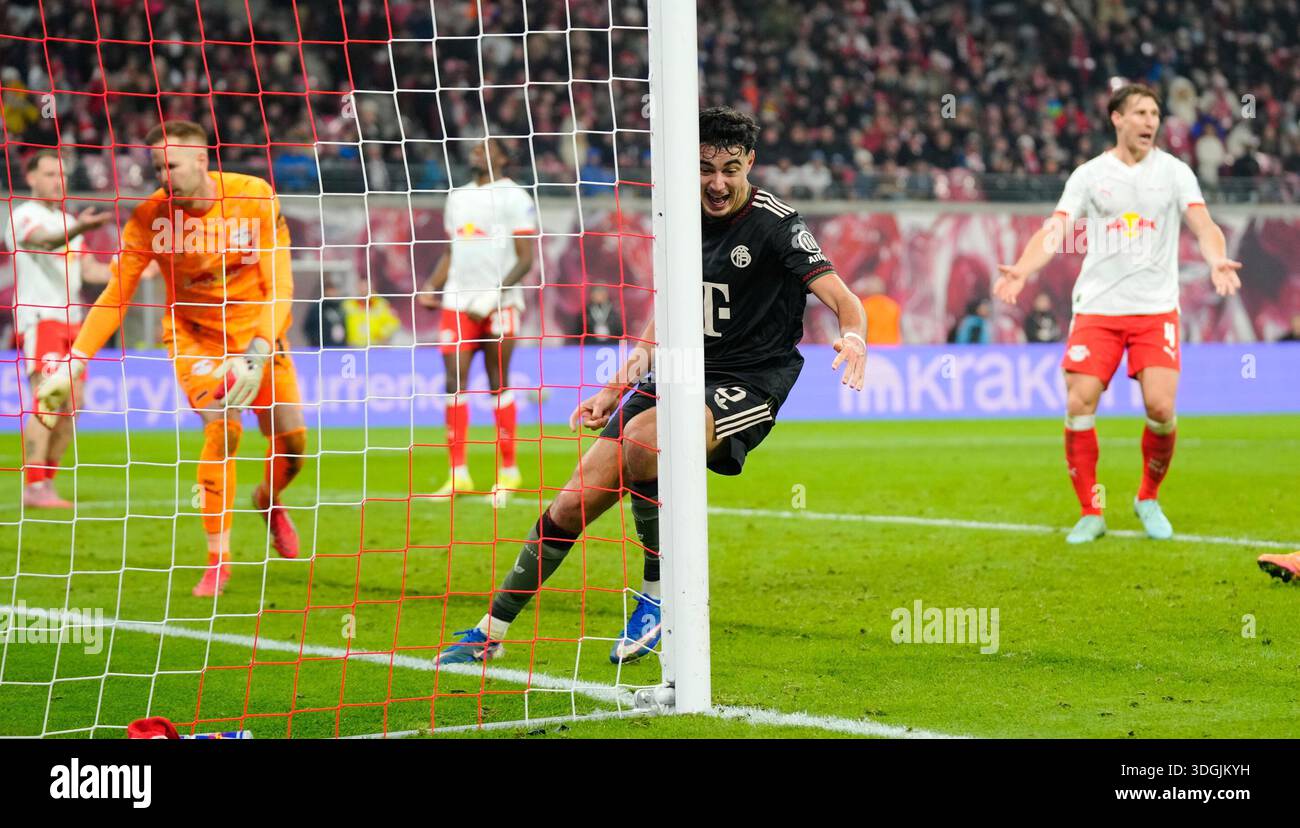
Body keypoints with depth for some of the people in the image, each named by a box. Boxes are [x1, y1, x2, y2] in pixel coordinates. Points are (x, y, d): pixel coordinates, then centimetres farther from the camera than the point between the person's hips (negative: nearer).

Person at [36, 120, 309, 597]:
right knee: (223, 429, -23)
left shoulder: (255, 198, -19)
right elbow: (115, 296, -12)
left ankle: (269, 503, 35)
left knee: (291, 441, -1)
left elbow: (279, 286, -20)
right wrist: (73, 365, -18)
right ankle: (218, 557, -12)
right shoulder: (151, 217, -17)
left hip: (257, 332, 1)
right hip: (192, 334, -1)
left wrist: (258, 352, -33)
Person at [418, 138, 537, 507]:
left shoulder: (514, 197, -3)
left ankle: (508, 471, 7)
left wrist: (493, 296, -16)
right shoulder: (458, 197, 18)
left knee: (498, 385, -2)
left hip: (498, 305, -5)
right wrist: (432, 288, 9)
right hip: (458, 302, 5)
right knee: (454, 382, -3)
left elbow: (525, 259, -7)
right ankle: (458, 473, -2)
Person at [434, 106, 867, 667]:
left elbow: (842, 299, -22)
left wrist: (853, 336, -44)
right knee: (574, 503, -4)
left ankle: (657, 597, -18)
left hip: (747, 385, -6)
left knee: (642, 437, -36)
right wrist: (615, 390, 19)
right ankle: (491, 632, 12)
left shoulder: (776, 224, -12)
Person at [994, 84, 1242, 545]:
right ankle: (1091, 513, 4)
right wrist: (1022, 269, -22)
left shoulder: (1173, 172, 4)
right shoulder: (1090, 175, 4)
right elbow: (1054, 230, -3)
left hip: (1156, 308, 0)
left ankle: (1148, 499, 11)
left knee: (1161, 407, -14)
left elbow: (1203, 225, -6)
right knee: (1079, 406, -10)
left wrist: (1217, 262, -29)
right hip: (1097, 309, 0)